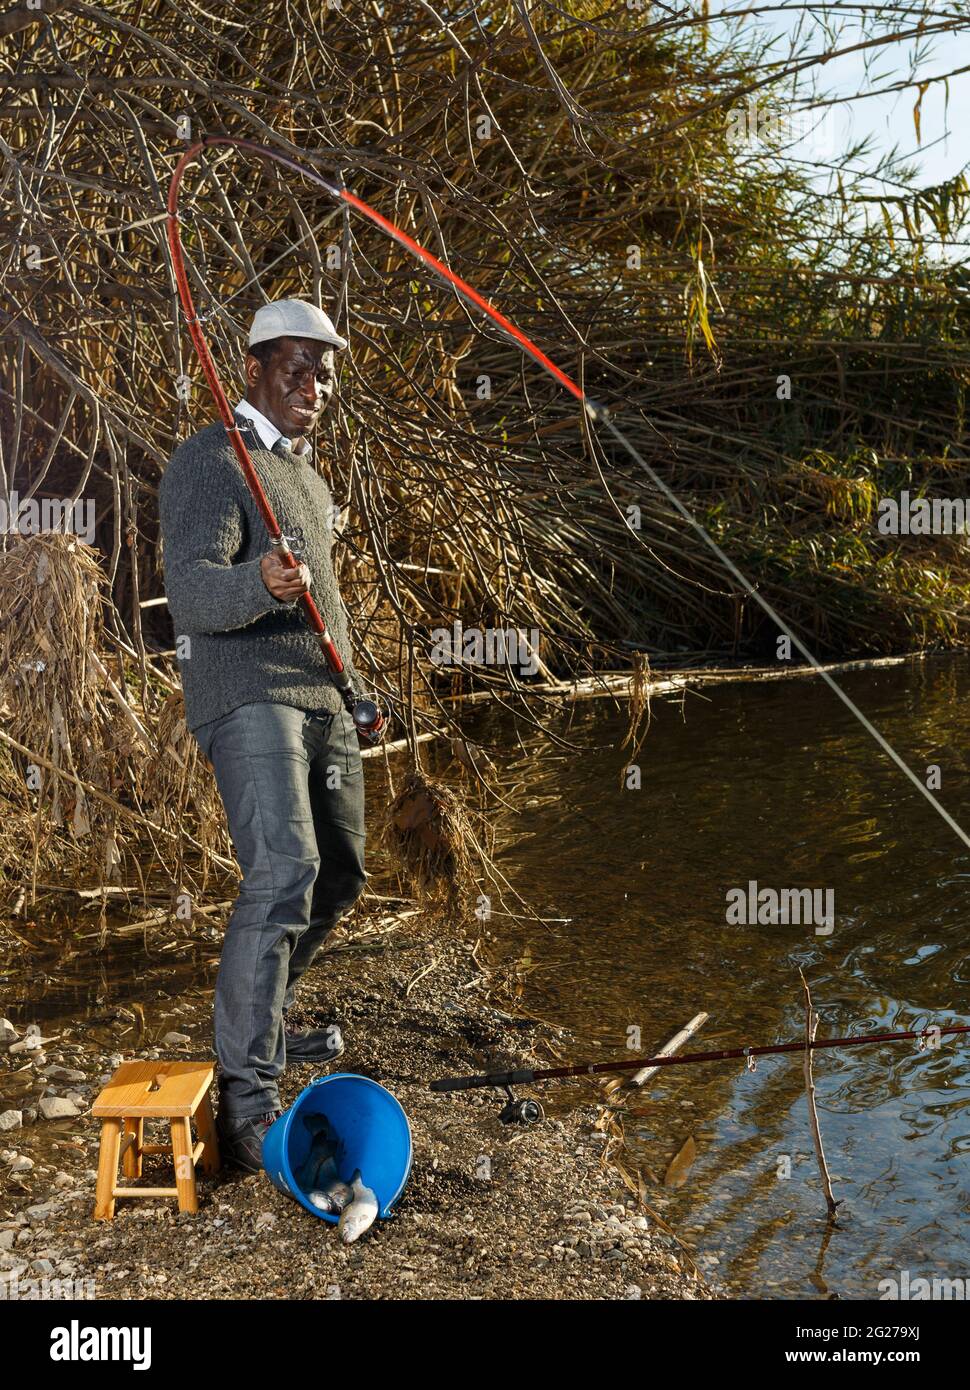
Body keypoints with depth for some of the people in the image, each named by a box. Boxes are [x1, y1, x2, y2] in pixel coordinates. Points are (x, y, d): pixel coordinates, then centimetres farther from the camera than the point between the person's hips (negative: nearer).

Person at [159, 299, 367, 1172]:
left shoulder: (308, 475, 21)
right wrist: (260, 583, -41)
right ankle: (246, 1099, -22)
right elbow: (192, 589, -21)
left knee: (337, 880, 12)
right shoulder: (211, 461, -7)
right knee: (284, 872, -24)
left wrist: (346, 687, 26)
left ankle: (258, 1019, 32)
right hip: (248, 698, -9)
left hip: (325, 700, 9)